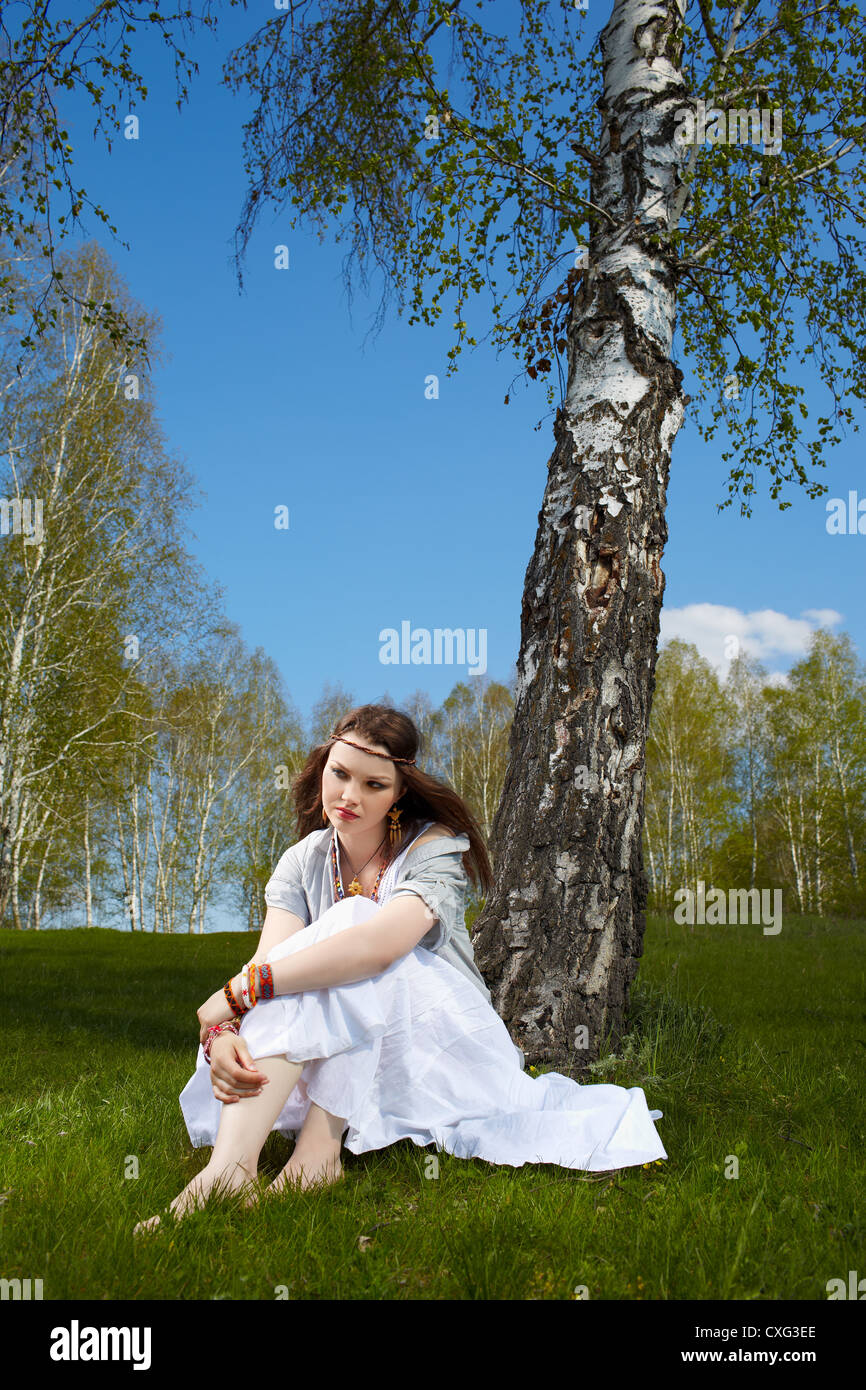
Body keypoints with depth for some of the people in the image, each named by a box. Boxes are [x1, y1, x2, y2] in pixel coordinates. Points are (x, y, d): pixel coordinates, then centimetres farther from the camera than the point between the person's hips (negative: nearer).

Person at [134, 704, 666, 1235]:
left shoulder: (435, 848, -14)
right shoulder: (303, 863, 1)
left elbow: (379, 943, -34)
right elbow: (265, 963, -14)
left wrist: (240, 989, -34)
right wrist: (221, 1032, -38)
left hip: (442, 1047, -4)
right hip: (333, 1062, 5)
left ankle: (318, 1153, -34)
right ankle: (229, 1165, -33)